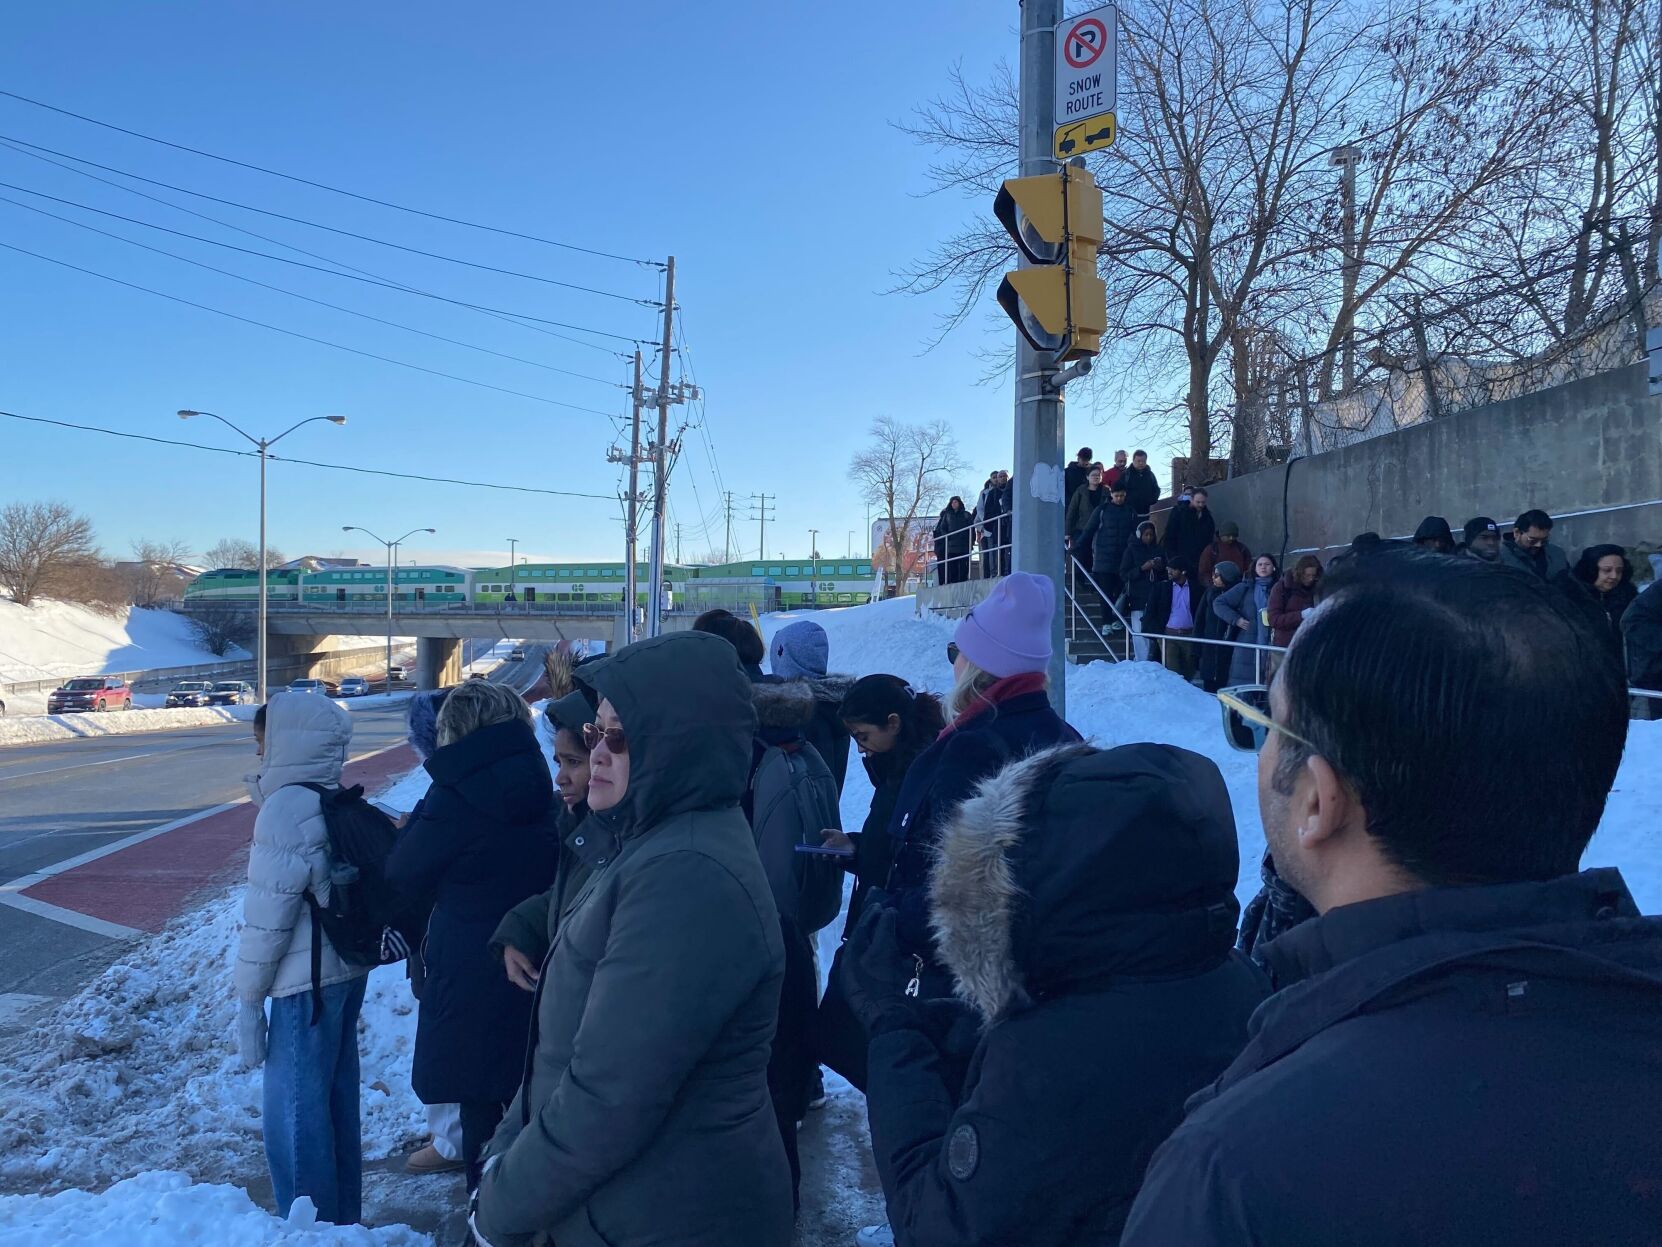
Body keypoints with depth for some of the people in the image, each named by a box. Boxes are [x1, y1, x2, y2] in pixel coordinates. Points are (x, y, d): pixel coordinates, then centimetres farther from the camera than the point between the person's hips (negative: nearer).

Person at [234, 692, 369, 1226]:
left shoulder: (285, 807, -16)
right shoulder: (340, 803, 7)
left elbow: (267, 914, -16)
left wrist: (249, 1001, -11)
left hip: (307, 982, -9)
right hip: (349, 970, 9)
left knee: (293, 1113, 3)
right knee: (336, 1100, 19)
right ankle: (343, 1216, 31)